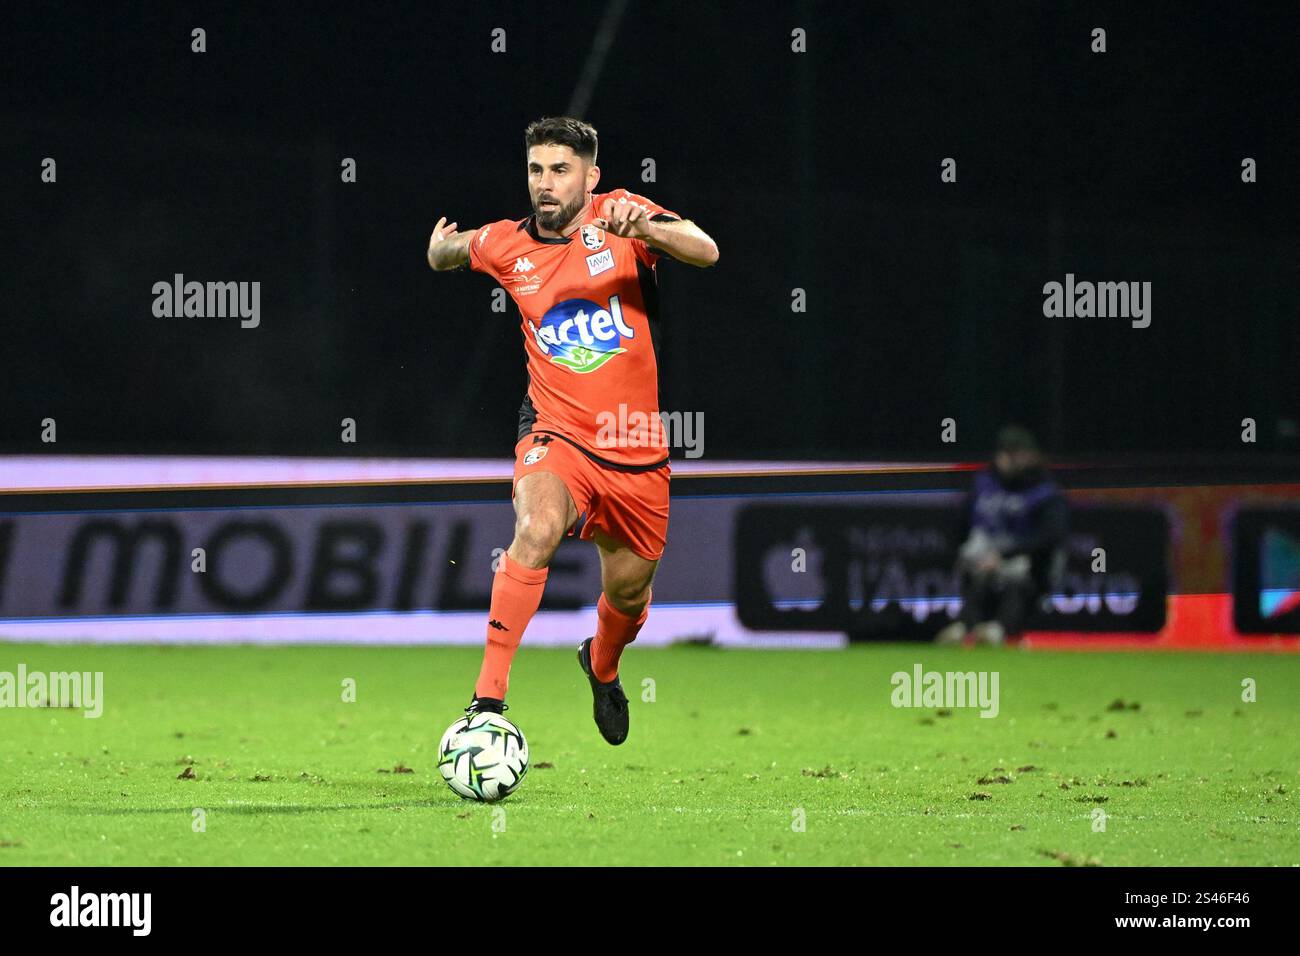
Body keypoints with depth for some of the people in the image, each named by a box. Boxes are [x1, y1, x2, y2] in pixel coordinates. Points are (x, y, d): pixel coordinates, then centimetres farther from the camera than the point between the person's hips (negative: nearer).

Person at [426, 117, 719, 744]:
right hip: (556, 432, -1)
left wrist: (644, 229, -40)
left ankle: (602, 666, 53)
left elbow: (705, 251, -20)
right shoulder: (507, 245, 1)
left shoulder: (619, 215, -6)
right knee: (537, 530, -32)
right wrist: (442, 246, -3)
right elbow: (447, 253, 22)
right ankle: (488, 695, -32)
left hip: (635, 445, 1)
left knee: (629, 591, 16)